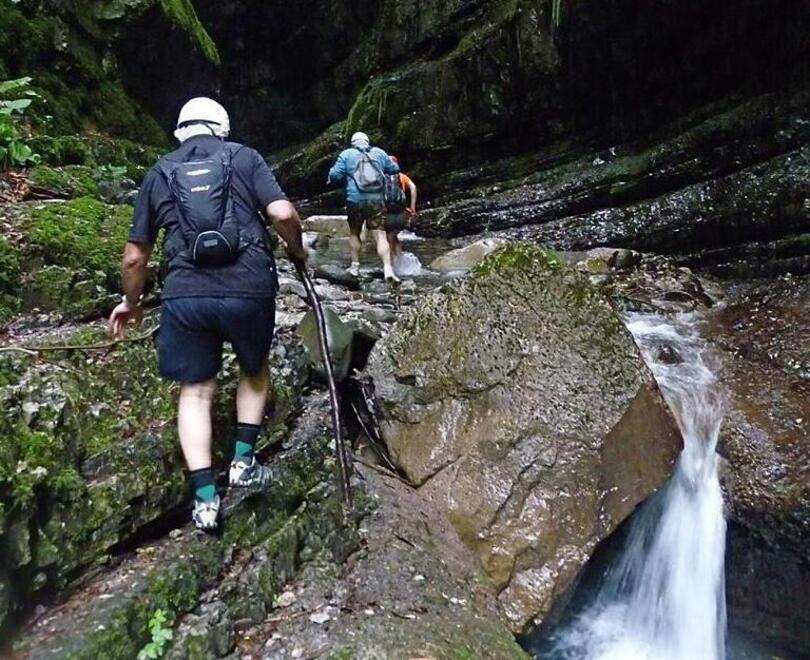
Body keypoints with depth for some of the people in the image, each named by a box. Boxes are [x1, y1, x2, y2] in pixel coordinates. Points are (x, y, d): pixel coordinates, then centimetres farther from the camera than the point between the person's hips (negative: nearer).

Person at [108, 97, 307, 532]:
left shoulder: (159, 173, 16)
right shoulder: (244, 157, 10)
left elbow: (135, 256, 15)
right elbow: (283, 214, -6)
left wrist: (131, 302, 31)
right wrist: (298, 251, 14)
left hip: (185, 293, 1)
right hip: (249, 287, -1)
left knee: (195, 390, 14)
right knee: (255, 369, 25)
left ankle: (205, 497, 11)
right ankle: (243, 460, 22)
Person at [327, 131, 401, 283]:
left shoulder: (346, 154, 3)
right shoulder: (379, 152, 10)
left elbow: (335, 175, -4)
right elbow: (395, 169, 19)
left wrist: (331, 178, 19)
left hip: (355, 201, -1)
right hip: (377, 200, 1)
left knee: (354, 233, 19)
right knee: (380, 235, -4)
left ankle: (355, 266, 20)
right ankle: (388, 270, -17)